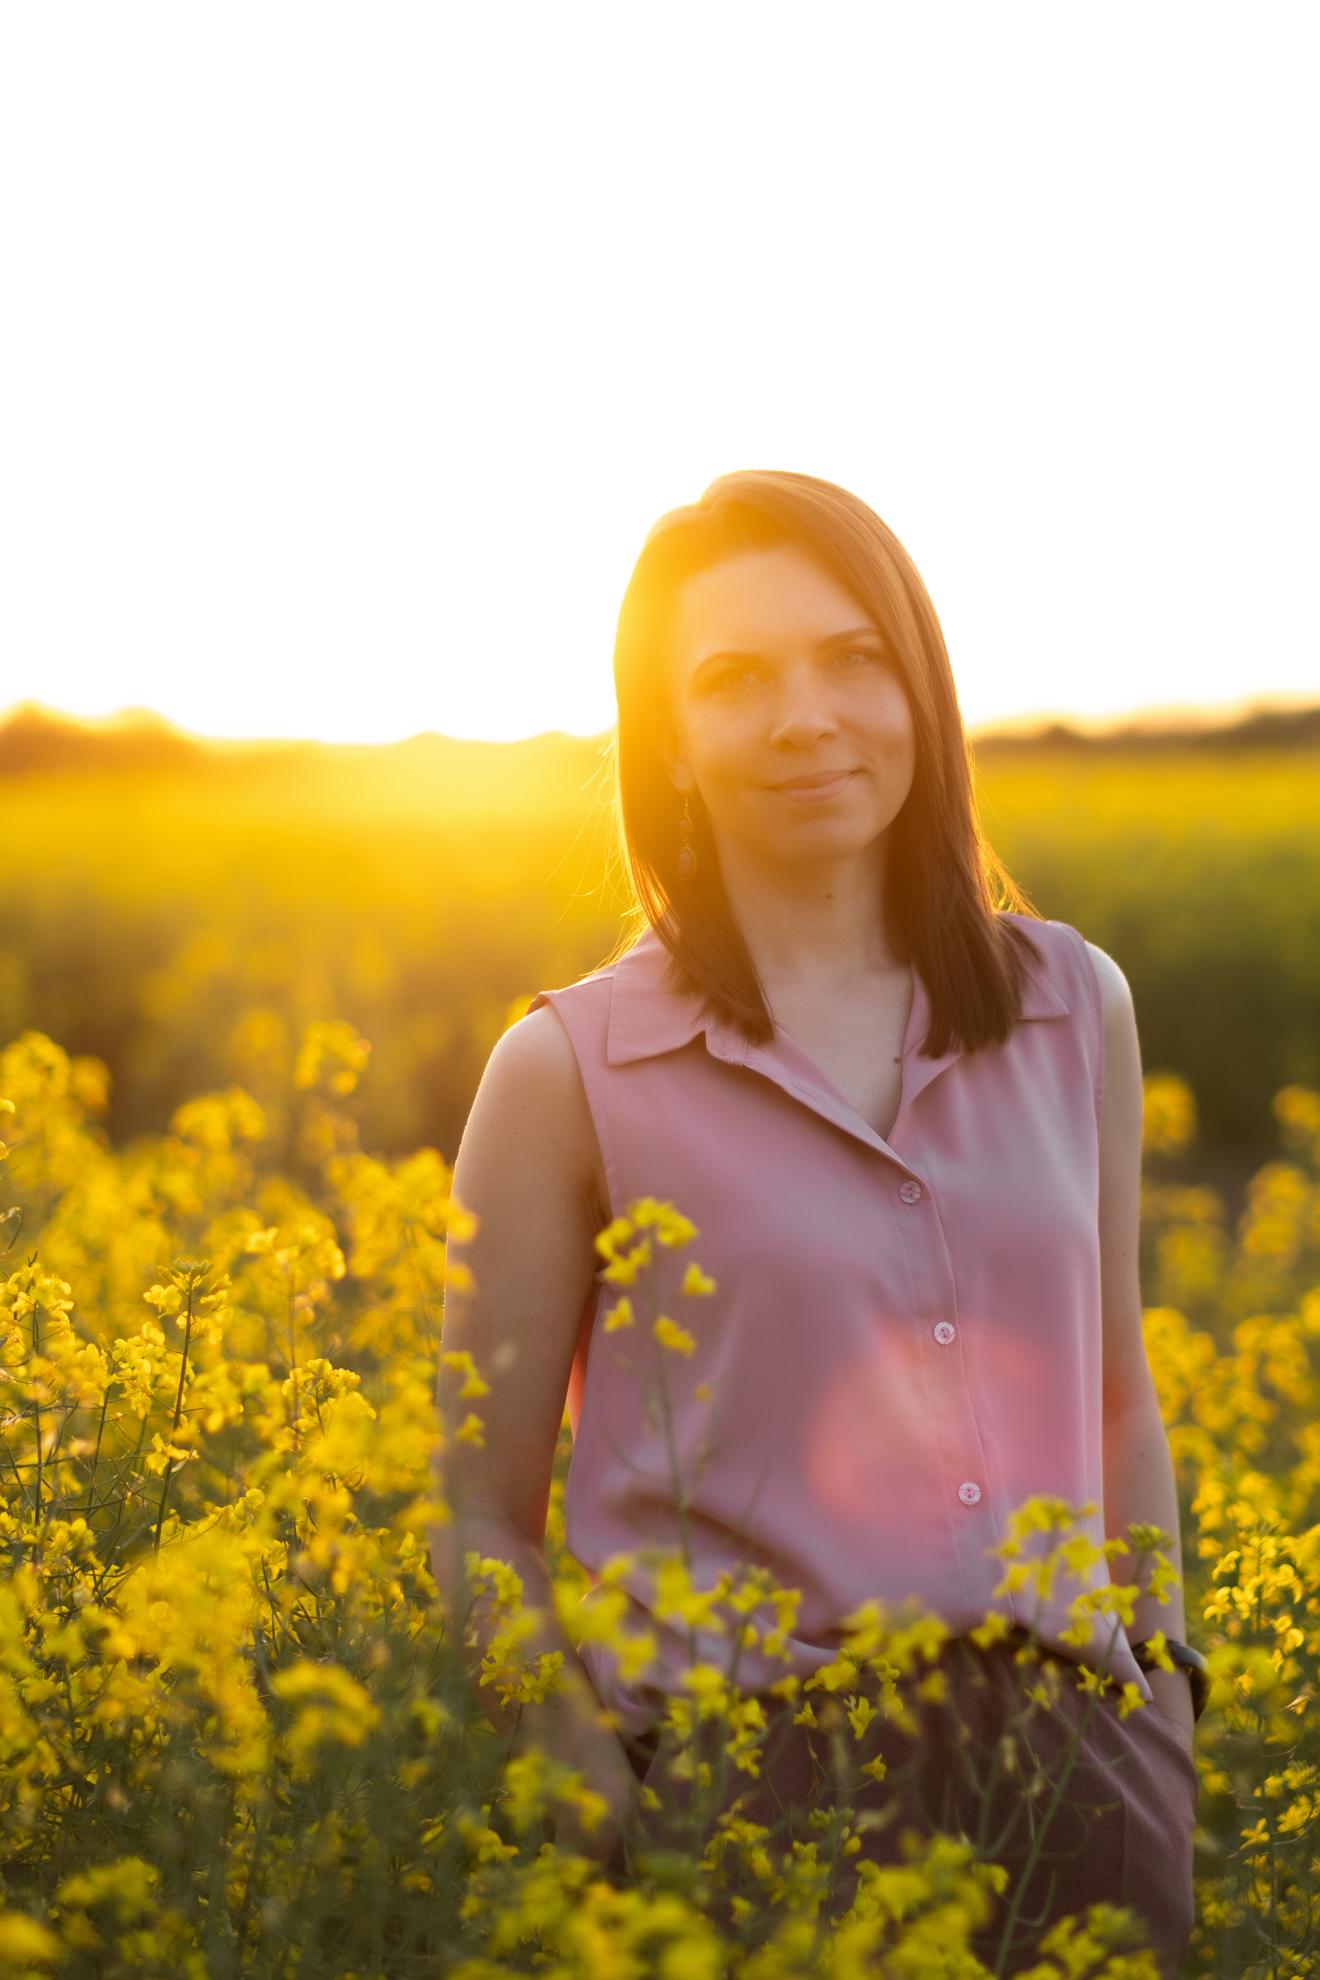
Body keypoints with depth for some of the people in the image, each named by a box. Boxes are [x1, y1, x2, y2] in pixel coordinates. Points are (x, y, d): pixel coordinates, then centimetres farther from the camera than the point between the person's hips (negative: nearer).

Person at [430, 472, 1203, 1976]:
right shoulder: (568, 1072, -3)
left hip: (1067, 1743, 3)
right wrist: (618, 1835, -9)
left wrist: (1165, 1727, 10)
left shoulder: (1078, 1009, 7)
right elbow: (478, 1522, 1)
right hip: (751, 1770, -3)